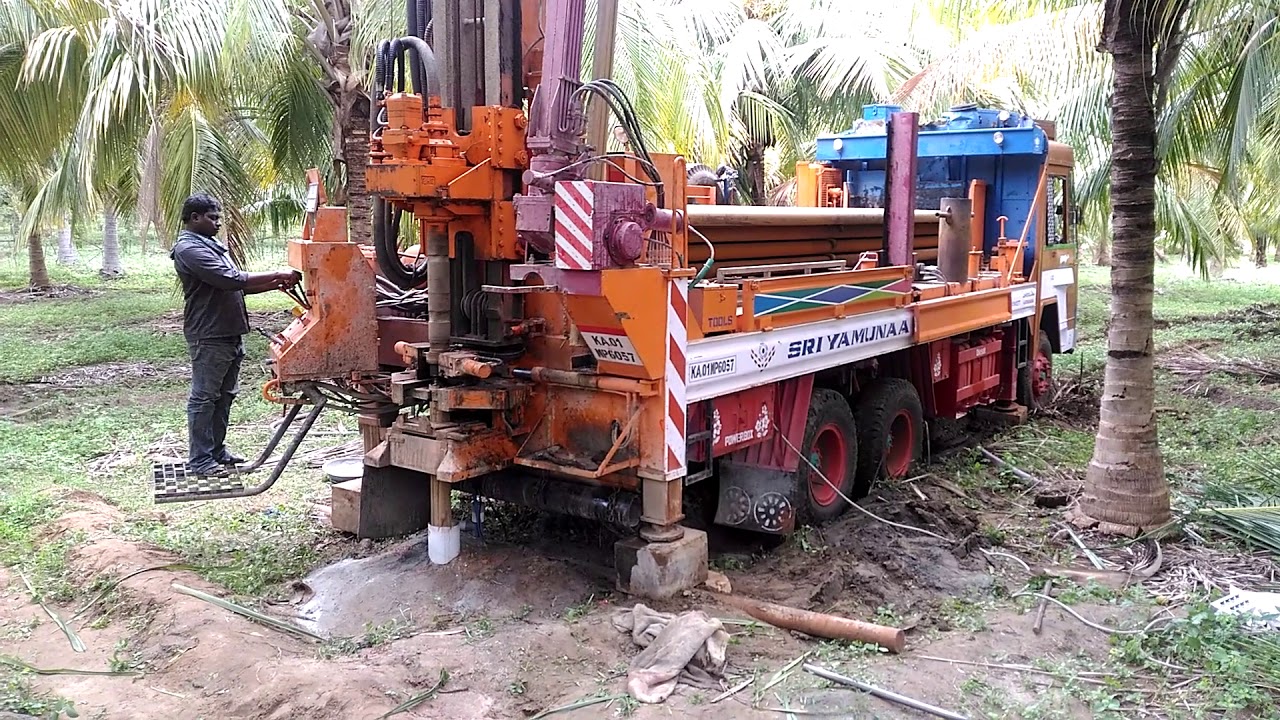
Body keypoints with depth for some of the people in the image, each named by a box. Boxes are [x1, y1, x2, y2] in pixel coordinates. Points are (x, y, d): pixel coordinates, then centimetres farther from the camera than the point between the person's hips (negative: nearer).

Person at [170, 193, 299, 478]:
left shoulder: (212, 246, 19)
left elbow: (238, 285, 19)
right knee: (204, 398, -2)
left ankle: (217, 451, 26)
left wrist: (278, 283, 7)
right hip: (209, 337, -10)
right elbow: (231, 280, -24)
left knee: (224, 395, 16)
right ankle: (199, 461, 4)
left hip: (230, 334, 10)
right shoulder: (189, 249, -14)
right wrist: (276, 275, -20)